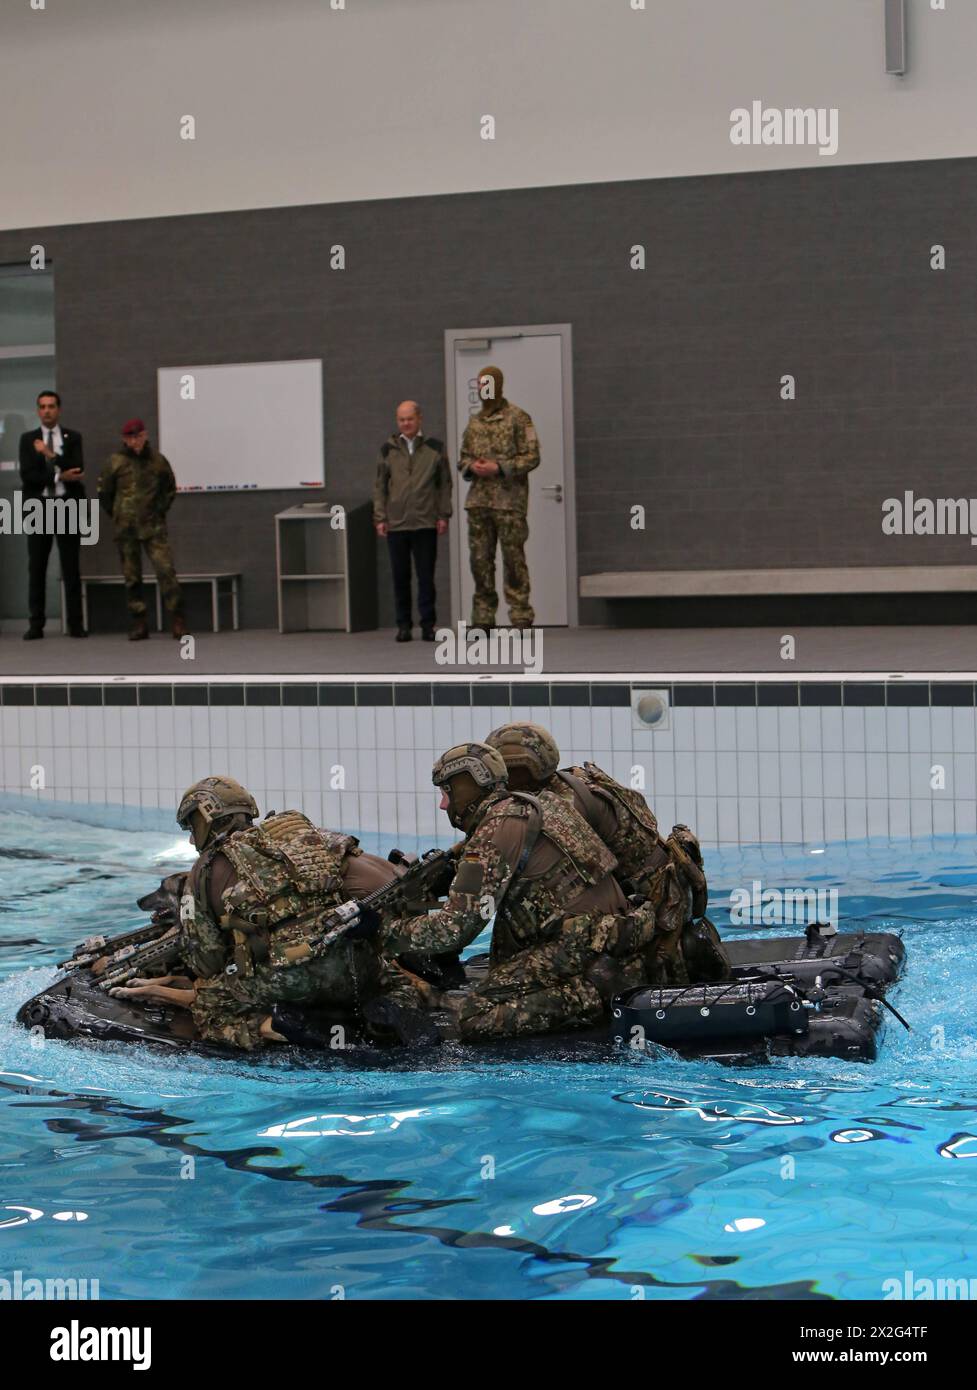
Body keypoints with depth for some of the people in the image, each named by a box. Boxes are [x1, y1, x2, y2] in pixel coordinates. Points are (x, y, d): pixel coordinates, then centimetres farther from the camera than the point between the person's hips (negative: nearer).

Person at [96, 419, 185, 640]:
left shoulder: (157, 461, 2)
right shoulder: (116, 462, 0)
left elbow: (170, 488, 17)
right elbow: (104, 493, 11)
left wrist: (160, 510, 10)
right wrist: (118, 515, 10)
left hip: (154, 526, -1)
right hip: (126, 529, 1)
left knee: (166, 570, -13)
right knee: (132, 576, 4)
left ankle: (177, 620, -9)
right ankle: (138, 624, 10)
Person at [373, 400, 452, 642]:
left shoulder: (434, 448, 5)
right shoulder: (388, 450, 7)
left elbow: (444, 483, 7)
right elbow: (380, 486, 10)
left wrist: (443, 515, 0)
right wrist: (380, 518, 2)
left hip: (426, 523, -1)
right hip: (396, 523, 1)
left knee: (426, 576, 1)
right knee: (400, 576, 4)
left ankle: (428, 624, 7)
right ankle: (404, 624, 10)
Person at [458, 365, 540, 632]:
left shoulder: (518, 418, -2)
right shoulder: (474, 423, 16)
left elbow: (532, 457, -7)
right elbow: (463, 458, 20)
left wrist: (499, 468, -16)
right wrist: (472, 467, -4)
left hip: (509, 500, -5)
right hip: (479, 500, 5)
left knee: (513, 558, -5)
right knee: (480, 559, 3)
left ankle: (521, 617, -3)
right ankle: (483, 618, 8)